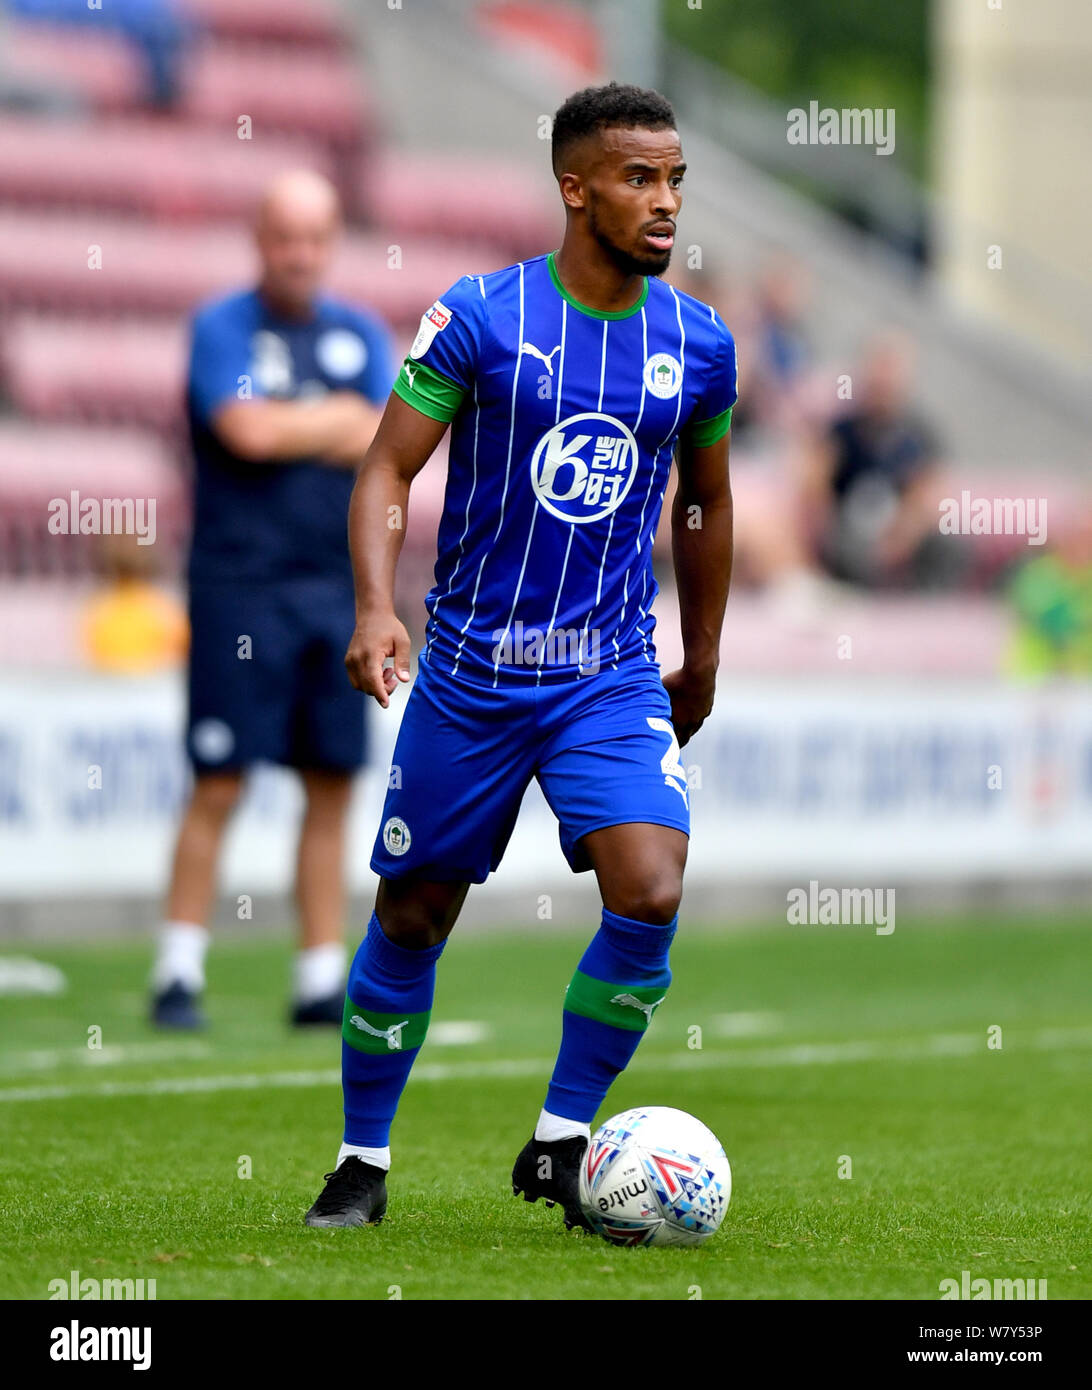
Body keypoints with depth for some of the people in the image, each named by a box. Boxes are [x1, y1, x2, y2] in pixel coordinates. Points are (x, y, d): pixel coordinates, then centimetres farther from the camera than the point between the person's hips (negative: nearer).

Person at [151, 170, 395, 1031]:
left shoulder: (362, 336, 13)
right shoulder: (221, 328, -1)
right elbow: (248, 430, -15)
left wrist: (289, 427, -9)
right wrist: (341, 417, -2)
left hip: (339, 586, 5)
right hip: (241, 582, -5)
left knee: (332, 786, 5)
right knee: (218, 787, -7)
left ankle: (323, 979, 10)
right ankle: (179, 975, -2)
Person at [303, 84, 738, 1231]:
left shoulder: (699, 343, 1)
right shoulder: (480, 318, -9)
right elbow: (386, 472, -8)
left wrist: (701, 664, 21)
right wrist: (376, 608, -24)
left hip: (614, 678, 2)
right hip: (469, 670, -2)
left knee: (652, 893, -19)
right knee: (413, 917, 7)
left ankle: (558, 1142, -1)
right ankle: (362, 1161, 26)